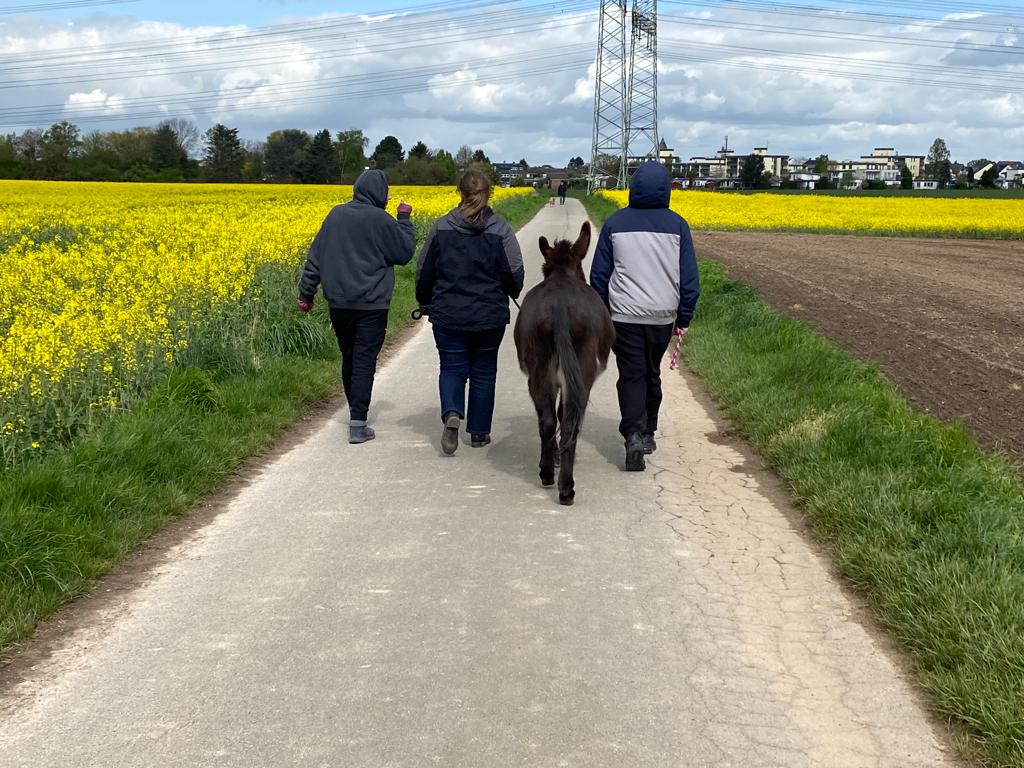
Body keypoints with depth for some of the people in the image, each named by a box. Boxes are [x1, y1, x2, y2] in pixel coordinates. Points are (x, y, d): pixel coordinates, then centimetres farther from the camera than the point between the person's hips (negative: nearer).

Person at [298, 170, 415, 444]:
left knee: (348, 358, 18)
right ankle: (357, 425, -6)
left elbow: (315, 257, 8)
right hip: (371, 304, -5)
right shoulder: (381, 220, -11)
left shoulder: (335, 215, 6)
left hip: (339, 303, 5)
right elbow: (405, 254, -2)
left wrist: (306, 293, 13)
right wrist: (404, 219, 7)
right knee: (364, 362, -3)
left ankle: (356, 410, 31)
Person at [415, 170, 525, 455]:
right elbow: (514, 273, -9)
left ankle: (452, 414, -19)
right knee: (483, 372, 13)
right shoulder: (500, 229, -7)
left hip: (449, 316, 0)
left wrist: (425, 301, 19)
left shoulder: (441, 227, -4)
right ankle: (479, 433, 20)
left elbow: (424, 271, 2)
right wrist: (513, 293, 14)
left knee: (452, 368, 9)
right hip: (489, 316, 0)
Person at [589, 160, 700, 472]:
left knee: (631, 376, 0)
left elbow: (599, 274, 1)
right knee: (652, 374, 19)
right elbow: (689, 278, 0)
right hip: (662, 317, 2)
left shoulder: (616, 223, -2)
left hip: (625, 315, -2)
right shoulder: (677, 225, -1)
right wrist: (684, 319, 8)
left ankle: (633, 435, -18)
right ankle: (648, 433, 30)